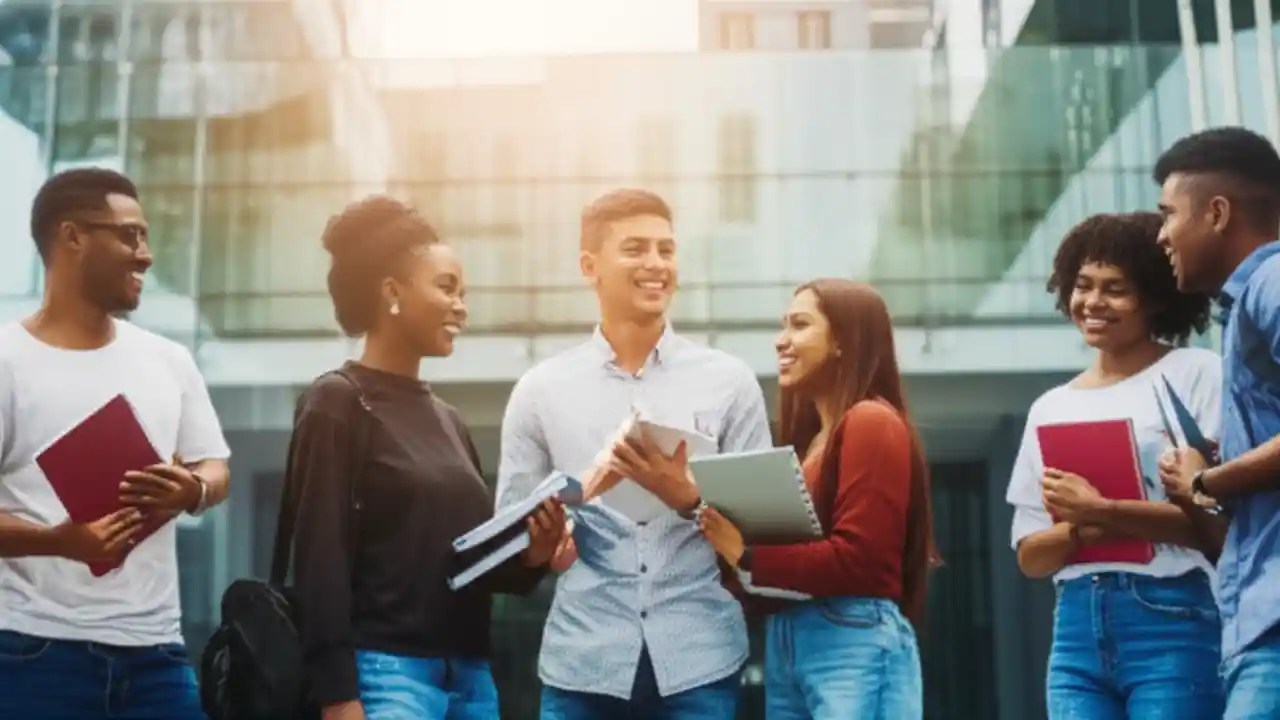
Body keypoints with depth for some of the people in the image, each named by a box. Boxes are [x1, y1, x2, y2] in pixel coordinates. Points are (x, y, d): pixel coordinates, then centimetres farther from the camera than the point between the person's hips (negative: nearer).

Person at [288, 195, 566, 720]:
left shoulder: (448, 419, 18)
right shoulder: (338, 402, -5)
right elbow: (321, 559, -13)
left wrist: (530, 557, -1)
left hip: (470, 676, 8)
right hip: (385, 673, -7)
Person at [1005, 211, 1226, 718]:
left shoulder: (1197, 375, 2)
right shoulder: (1050, 408, 16)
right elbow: (1030, 556, 14)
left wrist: (1101, 511, -13)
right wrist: (1078, 530, -8)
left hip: (1175, 623, -4)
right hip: (1077, 629, 5)